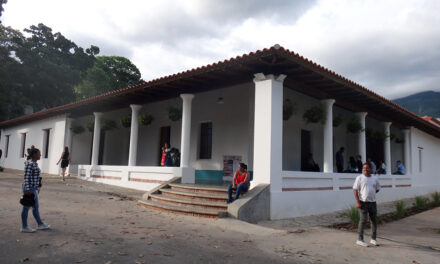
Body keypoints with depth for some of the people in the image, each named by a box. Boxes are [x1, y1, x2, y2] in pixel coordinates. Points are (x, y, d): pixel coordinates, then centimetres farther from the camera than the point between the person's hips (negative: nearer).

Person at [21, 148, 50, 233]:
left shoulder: (35, 164, 11)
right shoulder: (30, 164, -17)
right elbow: (26, 177, -20)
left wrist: (37, 187, 19)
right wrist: (27, 189, -21)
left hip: (33, 188, 10)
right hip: (29, 188, -10)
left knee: (35, 207, 15)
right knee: (26, 207, 3)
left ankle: (40, 224, 25)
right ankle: (24, 227, 14)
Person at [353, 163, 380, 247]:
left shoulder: (375, 178, 9)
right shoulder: (359, 178, -4)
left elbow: (377, 189, 22)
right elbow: (355, 190, -7)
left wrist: (371, 193, 6)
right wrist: (358, 202, -14)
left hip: (373, 202, 5)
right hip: (363, 202, -5)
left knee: (374, 220, 9)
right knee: (363, 220, -5)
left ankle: (373, 239, 22)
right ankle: (360, 239, 3)